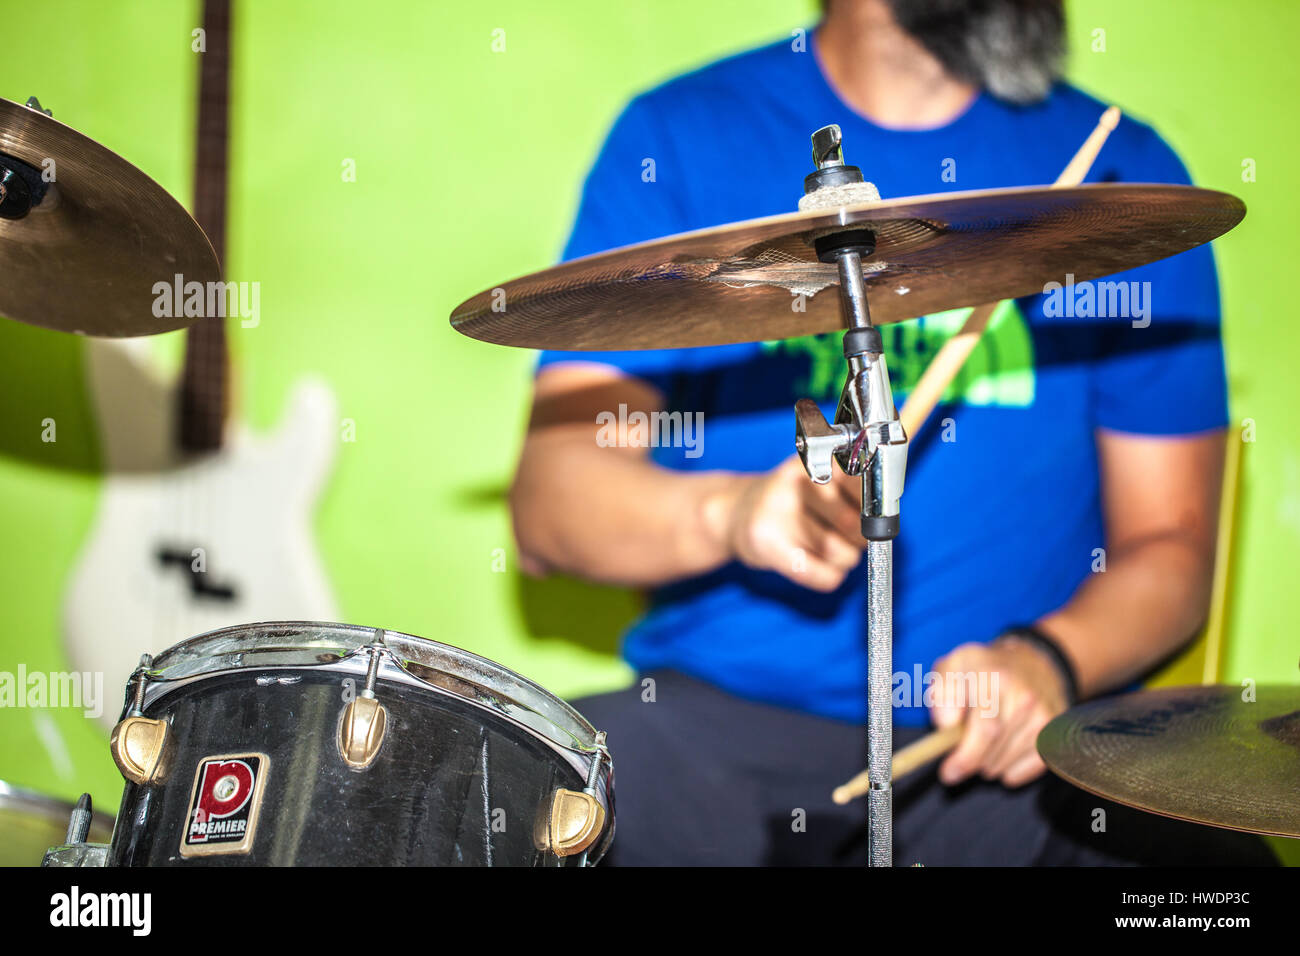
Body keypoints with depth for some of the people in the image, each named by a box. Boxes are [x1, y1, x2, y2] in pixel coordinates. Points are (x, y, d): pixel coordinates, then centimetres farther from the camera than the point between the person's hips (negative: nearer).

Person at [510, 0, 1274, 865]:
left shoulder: (1120, 173, 6)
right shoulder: (679, 139, 2)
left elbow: (1171, 544, 7)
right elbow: (549, 504, -5)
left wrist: (1046, 658, -14)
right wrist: (730, 511, -26)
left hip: (1025, 742, 0)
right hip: (718, 717, 1)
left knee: (1210, 850, -27)